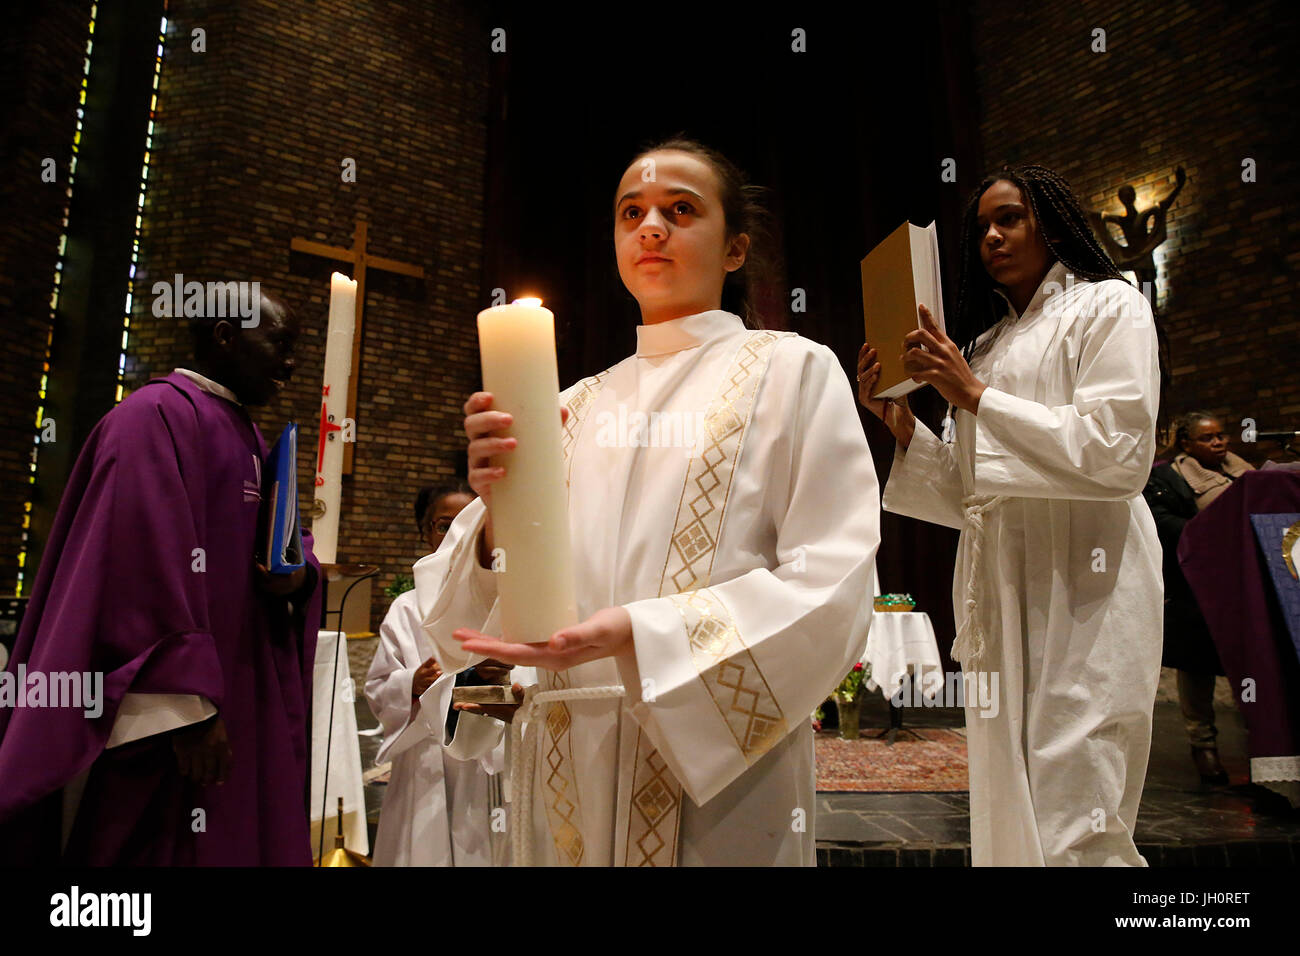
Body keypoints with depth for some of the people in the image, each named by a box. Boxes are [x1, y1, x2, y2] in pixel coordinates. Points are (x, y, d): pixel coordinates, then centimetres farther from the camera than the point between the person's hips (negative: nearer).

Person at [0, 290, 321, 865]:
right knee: (163, 842, 0)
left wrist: (299, 575, -4)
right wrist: (186, 704, -23)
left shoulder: (250, 440, 17)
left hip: (245, 703, 9)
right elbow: (147, 565, -20)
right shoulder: (158, 415, -10)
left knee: (241, 838, 13)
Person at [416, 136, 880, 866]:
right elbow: (462, 619, 3)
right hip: (575, 780, 4)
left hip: (725, 780, -3)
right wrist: (497, 513, -18)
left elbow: (831, 588, -12)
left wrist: (637, 632, -24)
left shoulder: (792, 369, -2)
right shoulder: (577, 407, 7)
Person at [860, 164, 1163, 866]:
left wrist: (975, 395, -12)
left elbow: (1120, 454, -10)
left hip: (1080, 579, -5)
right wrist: (901, 424, 3)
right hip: (997, 584, 6)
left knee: (1071, 827, -9)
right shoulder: (985, 340, 21)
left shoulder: (1108, 307, 6)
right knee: (1008, 813, 9)